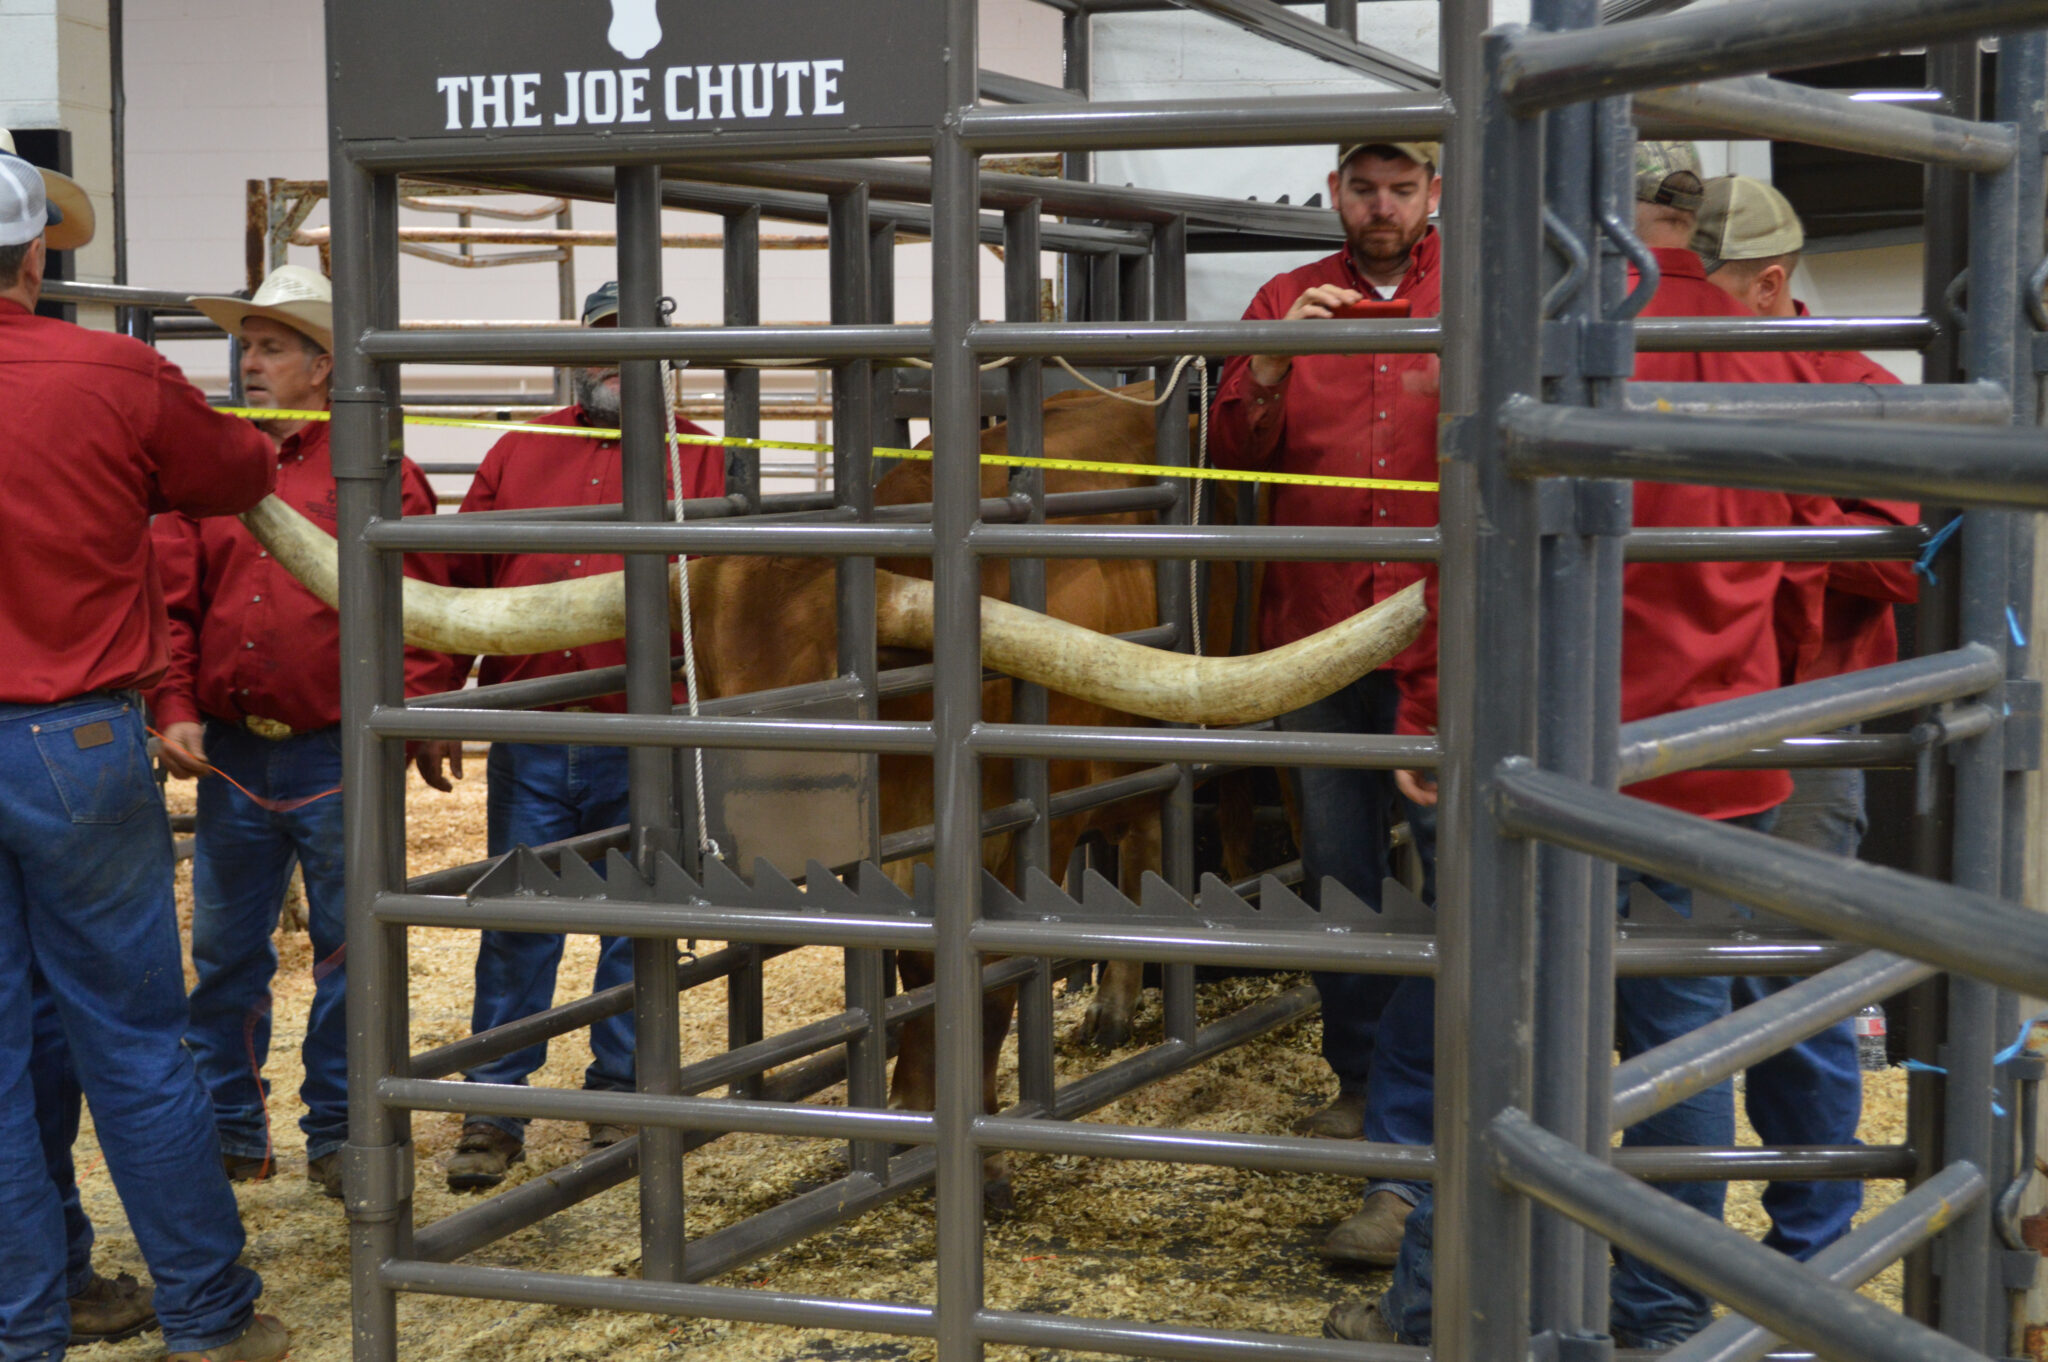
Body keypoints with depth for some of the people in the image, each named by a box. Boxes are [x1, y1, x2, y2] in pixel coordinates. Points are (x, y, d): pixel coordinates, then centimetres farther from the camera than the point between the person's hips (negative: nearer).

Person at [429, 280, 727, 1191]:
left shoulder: (693, 455, 7)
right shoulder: (519, 452, 14)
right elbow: (463, 572, 14)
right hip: (528, 734, 1)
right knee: (516, 922, 3)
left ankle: (619, 1096, 20)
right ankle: (494, 1112, 11)